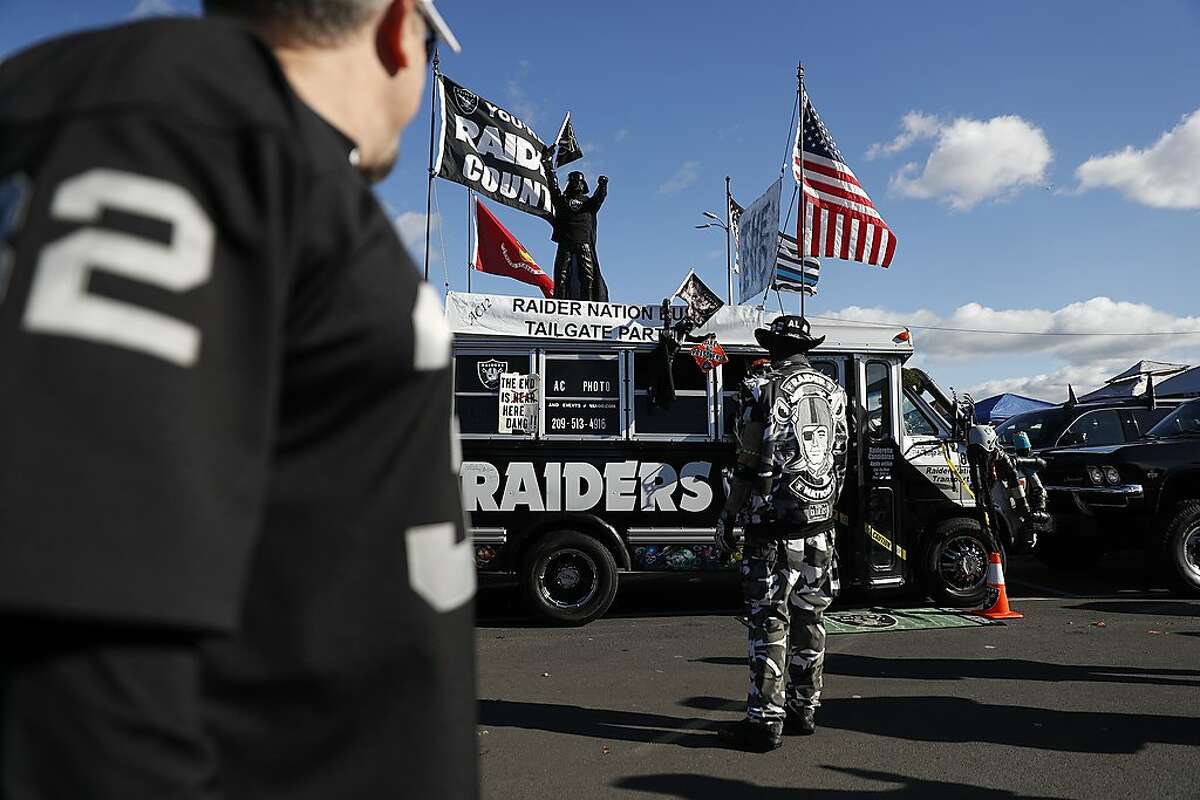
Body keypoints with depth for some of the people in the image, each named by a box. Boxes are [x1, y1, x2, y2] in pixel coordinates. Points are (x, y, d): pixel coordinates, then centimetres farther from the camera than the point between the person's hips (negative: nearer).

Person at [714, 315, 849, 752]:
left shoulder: (763, 388, -10)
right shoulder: (833, 392, 10)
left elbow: (749, 463, -12)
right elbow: (838, 462, 13)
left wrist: (728, 518, -3)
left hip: (774, 527, -6)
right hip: (819, 527, 7)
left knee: (769, 622, -2)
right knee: (809, 618, 15)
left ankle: (765, 721, 2)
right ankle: (803, 709, 25)